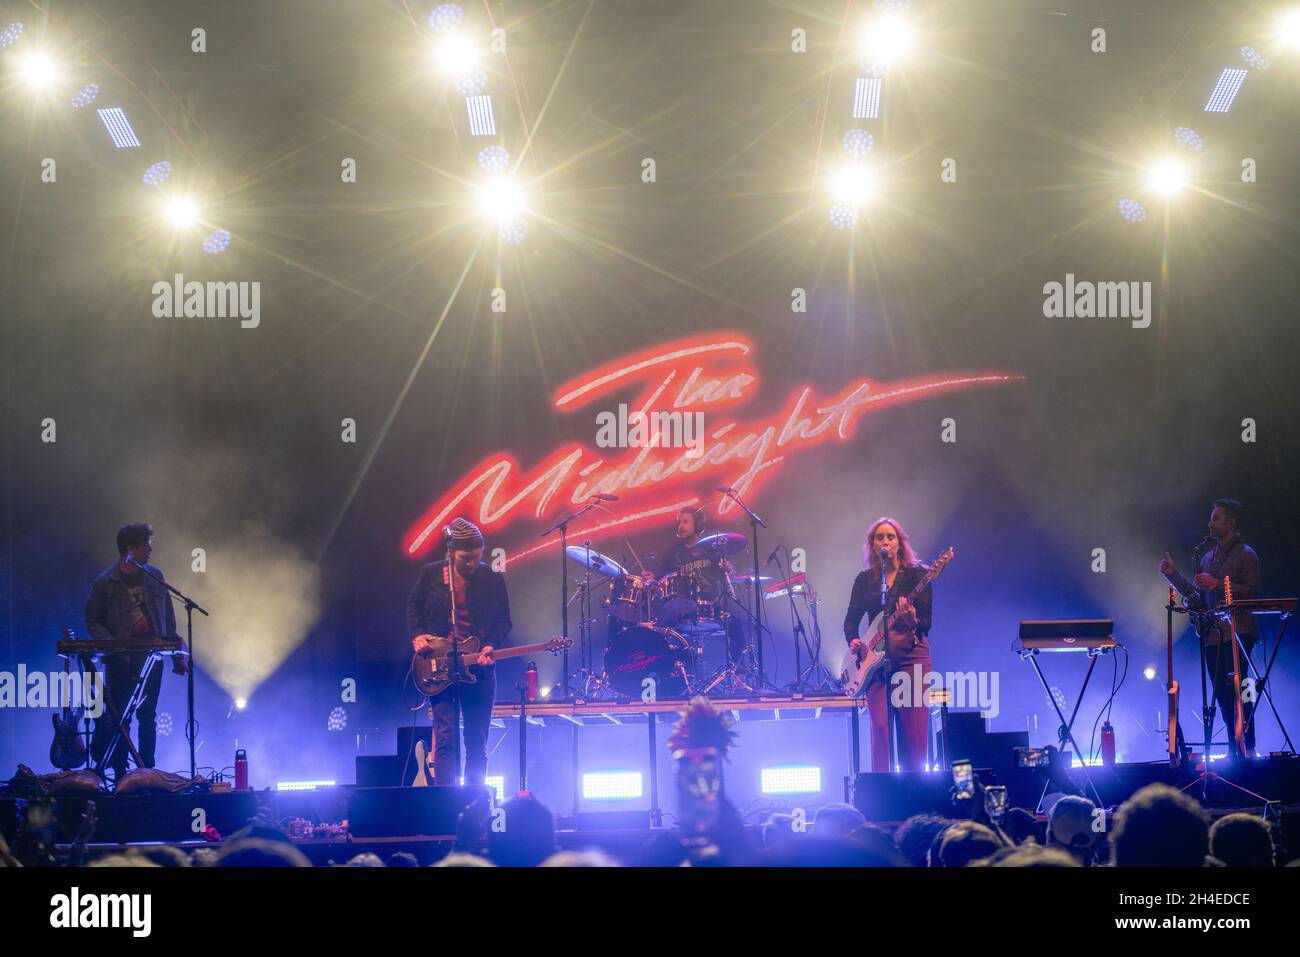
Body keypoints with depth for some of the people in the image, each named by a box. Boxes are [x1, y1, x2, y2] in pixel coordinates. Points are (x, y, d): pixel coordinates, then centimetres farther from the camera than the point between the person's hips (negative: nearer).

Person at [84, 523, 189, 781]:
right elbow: (93, 622, 1)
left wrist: (178, 656, 9)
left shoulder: (154, 576, 8)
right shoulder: (105, 583, -4)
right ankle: (119, 775, 3)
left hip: (151, 658, 3)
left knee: (147, 717, 6)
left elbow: (168, 619, 12)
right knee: (118, 718, -3)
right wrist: (110, 643, -17)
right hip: (120, 661, -3)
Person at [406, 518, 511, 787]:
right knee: (445, 738, -10)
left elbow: (503, 621, 5)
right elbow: (413, 607, 13)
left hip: (478, 666, 1)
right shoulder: (431, 574, 1)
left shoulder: (493, 580, 1)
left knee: (477, 744, 4)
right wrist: (417, 635, -4)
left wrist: (490, 646, -12)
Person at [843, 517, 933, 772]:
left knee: (912, 732, -6)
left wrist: (912, 620, -27)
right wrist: (853, 641, -4)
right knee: (879, 727, -7)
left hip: (910, 654, -3)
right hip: (876, 658, 3)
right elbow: (851, 618, 16)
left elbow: (926, 623, -5)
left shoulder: (916, 574, 2)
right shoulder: (865, 579, 13)